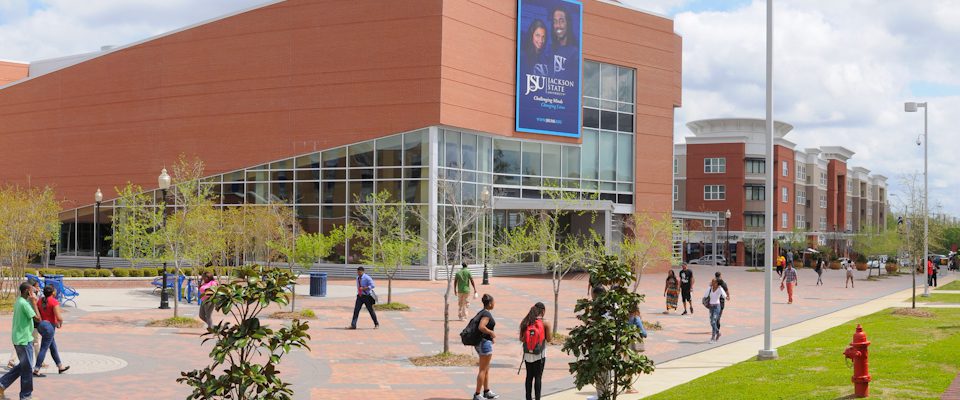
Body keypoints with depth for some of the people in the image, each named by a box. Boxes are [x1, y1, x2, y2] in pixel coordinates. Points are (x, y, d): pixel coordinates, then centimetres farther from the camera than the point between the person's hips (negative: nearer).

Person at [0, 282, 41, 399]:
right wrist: (34, 302, -16)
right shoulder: (24, 304, -21)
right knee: (27, 368, 2)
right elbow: (37, 318, -21)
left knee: (23, 366, 21)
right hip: (24, 340, -10)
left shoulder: (18, 302, 10)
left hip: (18, 339, 10)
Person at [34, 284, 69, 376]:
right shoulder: (54, 302, -16)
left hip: (41, 325, 9)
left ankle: (60, 367, 29)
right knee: (44, 348, -4)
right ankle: (36, 370, -4)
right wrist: (61, 323, 0)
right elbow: (59, 317, -21)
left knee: (53, 347, 19)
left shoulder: (41, 300, 7)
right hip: (49, 326, -9)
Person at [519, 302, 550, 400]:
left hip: (528, 354, 3)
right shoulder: (545, 324, -11)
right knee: (538, 376, 5)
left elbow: (521, 339, -1)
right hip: (540, 354, -3)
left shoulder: (525, 323, -2)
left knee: (529, 376, 12)